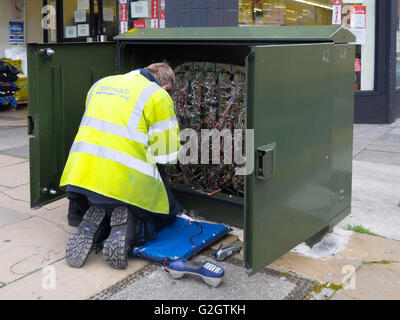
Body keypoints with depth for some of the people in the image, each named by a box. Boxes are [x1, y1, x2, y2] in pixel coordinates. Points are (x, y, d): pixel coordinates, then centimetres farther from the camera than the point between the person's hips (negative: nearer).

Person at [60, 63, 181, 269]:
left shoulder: (101, 84, 19)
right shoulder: (158, 96, 0)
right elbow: (168, 154, 0)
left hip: (81, 175, 5)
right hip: (125, 180, -5)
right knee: (167, 213, 22)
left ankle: (94, 224, -1)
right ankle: (130, 228, -9)